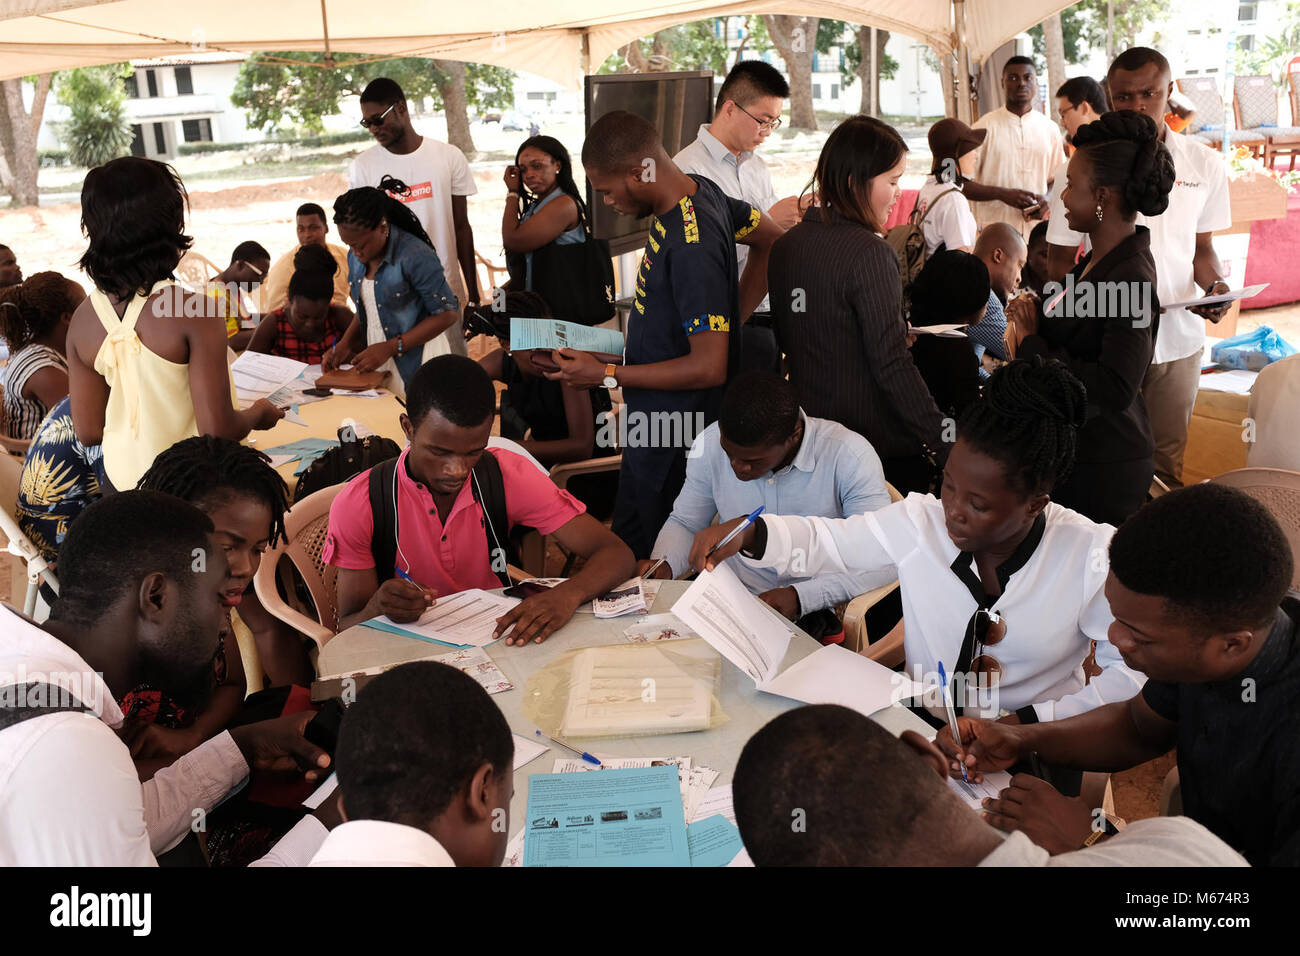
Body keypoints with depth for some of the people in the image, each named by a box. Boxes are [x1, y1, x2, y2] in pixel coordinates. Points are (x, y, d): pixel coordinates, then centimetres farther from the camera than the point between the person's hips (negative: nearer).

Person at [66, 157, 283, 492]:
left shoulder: (83, 320, -4)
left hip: (122, 483, 6)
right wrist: (257, 414, 0)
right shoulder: (190, 309, -22)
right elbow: (219, 428, -21)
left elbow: (88, 432, 3)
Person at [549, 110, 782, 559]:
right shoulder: (701, 189, -1)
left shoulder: (691, 247, -30)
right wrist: (724, 321, 12)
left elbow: (710, 367, -28)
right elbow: (771, 239, 16)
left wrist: (607, 374, -21)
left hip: (670, 435, -10)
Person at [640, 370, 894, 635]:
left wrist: (801, 596, -28)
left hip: (815, 613, -1)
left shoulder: (849, 455, -17)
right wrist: (662, 566, -13)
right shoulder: (711, 444, -7)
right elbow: (685, 523, 9)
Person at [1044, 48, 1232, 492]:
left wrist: (1215, 285, -8)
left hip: (1179, 339, 2)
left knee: (1166, 463, 13)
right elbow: (1060, 260, 1)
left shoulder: (1204, 164, 3)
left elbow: (1201, 247, 13)